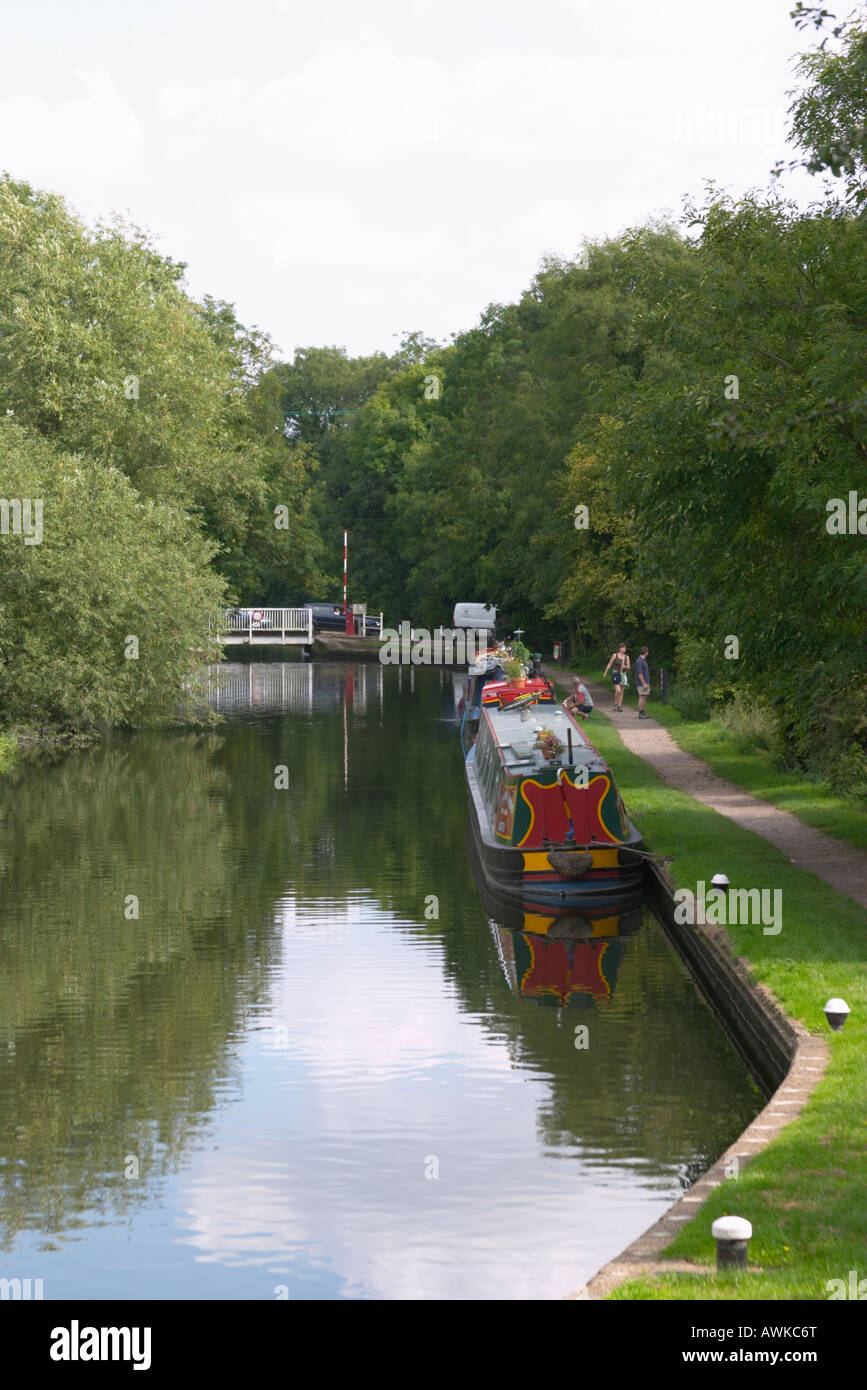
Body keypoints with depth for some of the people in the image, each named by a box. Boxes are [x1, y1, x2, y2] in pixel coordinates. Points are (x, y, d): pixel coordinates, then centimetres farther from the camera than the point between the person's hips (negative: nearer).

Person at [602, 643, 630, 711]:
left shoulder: (626, 657, 4)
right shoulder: (615, 655, -4)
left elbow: (628, 667, 5)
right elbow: (610, 664, 3)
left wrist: (625, 666, -18)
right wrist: (605, 672, 5)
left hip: (622, 674, 4)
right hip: (615, 674, -4)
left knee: (621, 691, 4)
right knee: (618, 690, -15)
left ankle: (619, 706, 10)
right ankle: (615, 704, 4)